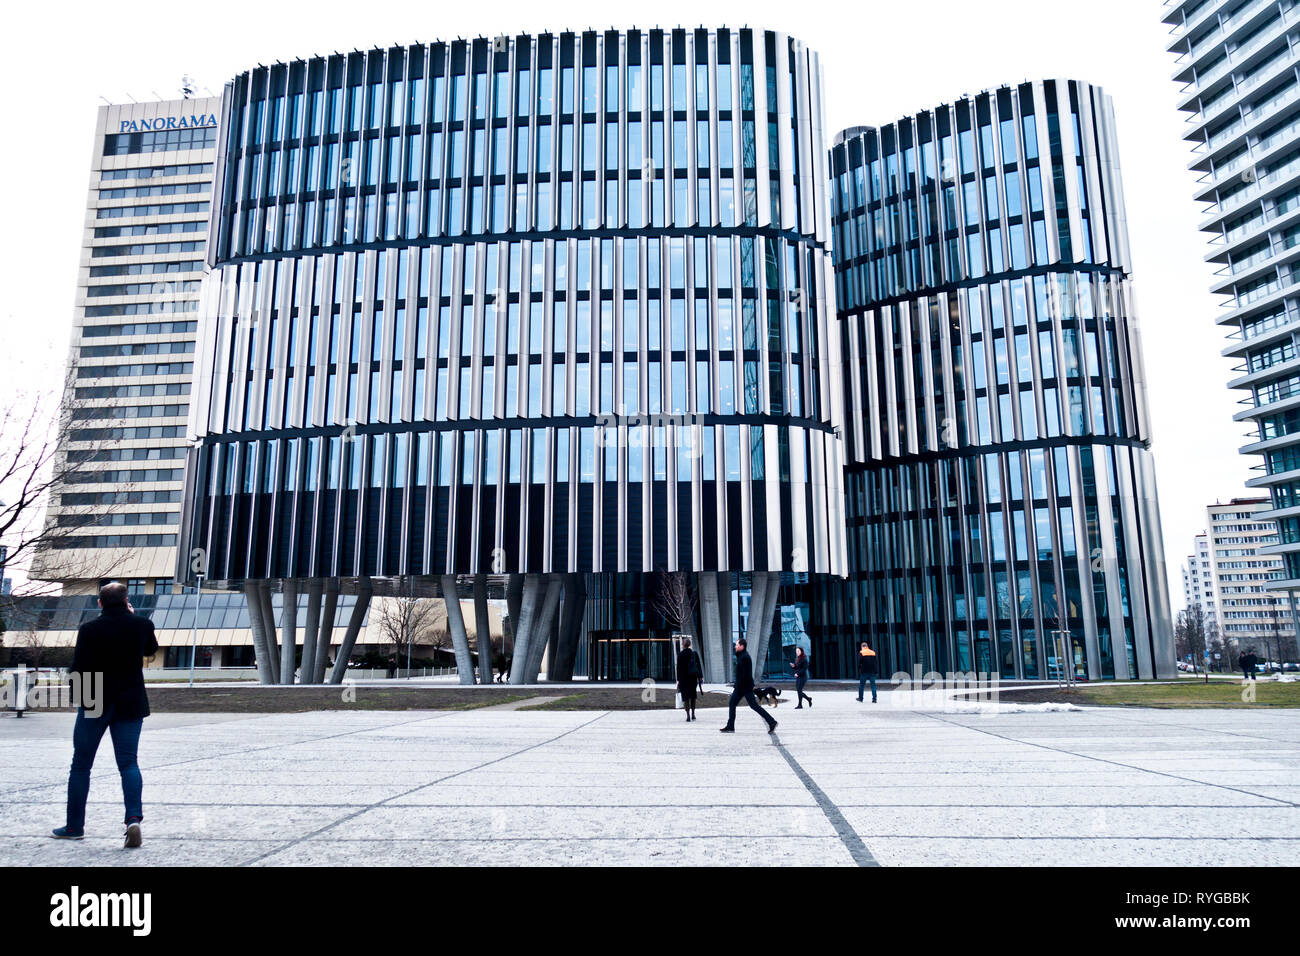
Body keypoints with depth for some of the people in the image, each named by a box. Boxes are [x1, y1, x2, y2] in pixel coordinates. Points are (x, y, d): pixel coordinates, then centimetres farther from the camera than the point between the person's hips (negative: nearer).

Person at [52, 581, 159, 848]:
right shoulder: (142, 625, -3)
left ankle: (74, 825, 22)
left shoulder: (89, 630, -9)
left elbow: (78, 669, -8)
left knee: (81, 765, 14)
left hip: (94, 705, -1)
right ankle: (134, 817, -16)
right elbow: (151, 649, 18)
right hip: (131, 704, 1)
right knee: (128, 763, 3)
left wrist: (82, 697, 9)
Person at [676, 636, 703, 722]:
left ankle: (688, 715, -5)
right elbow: (699, 665, 5)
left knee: (685, 696, 1)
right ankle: (693, 714, 19)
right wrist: (700, 676, 12)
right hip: (693, 676, 3)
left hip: (684, 677, -3)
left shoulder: (680, 654, -8)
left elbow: (679, 667, -7)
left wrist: (678, 679, -4)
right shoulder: (695, 652, 1)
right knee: (693, 695, 15)